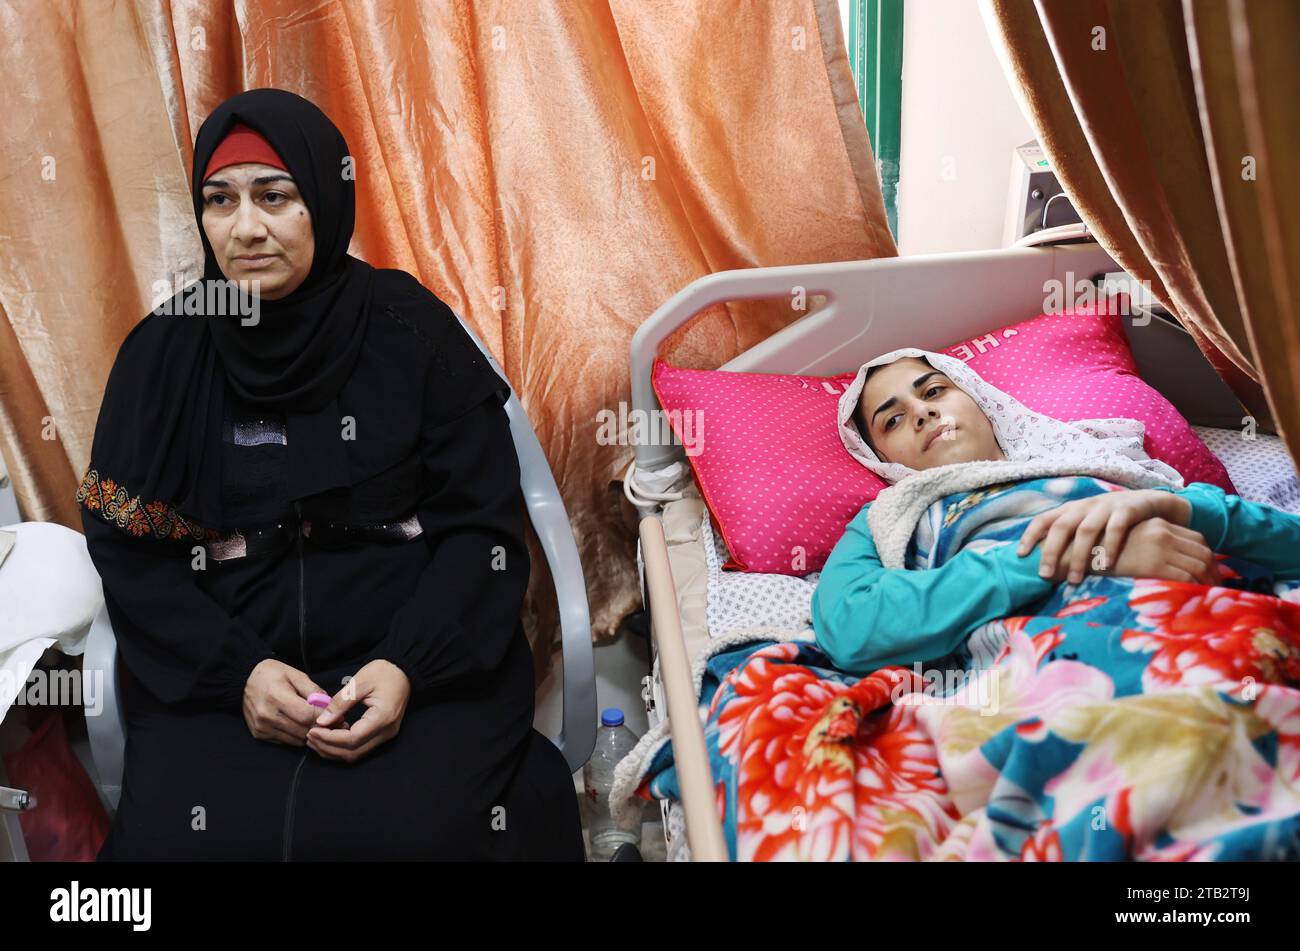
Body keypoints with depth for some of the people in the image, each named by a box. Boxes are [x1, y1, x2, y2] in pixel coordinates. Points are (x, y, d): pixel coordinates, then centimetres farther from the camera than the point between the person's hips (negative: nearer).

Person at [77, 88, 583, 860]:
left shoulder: (413, 330, -3)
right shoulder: (164, 353, 2)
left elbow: (484, 526, -4)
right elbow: (125, 546, 2)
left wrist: (408, 666, -19)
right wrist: (238, 672, -14)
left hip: (421, 651, -1)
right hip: (217, 667, 2)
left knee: (413, 823, -26)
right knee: (179, 833, -23)